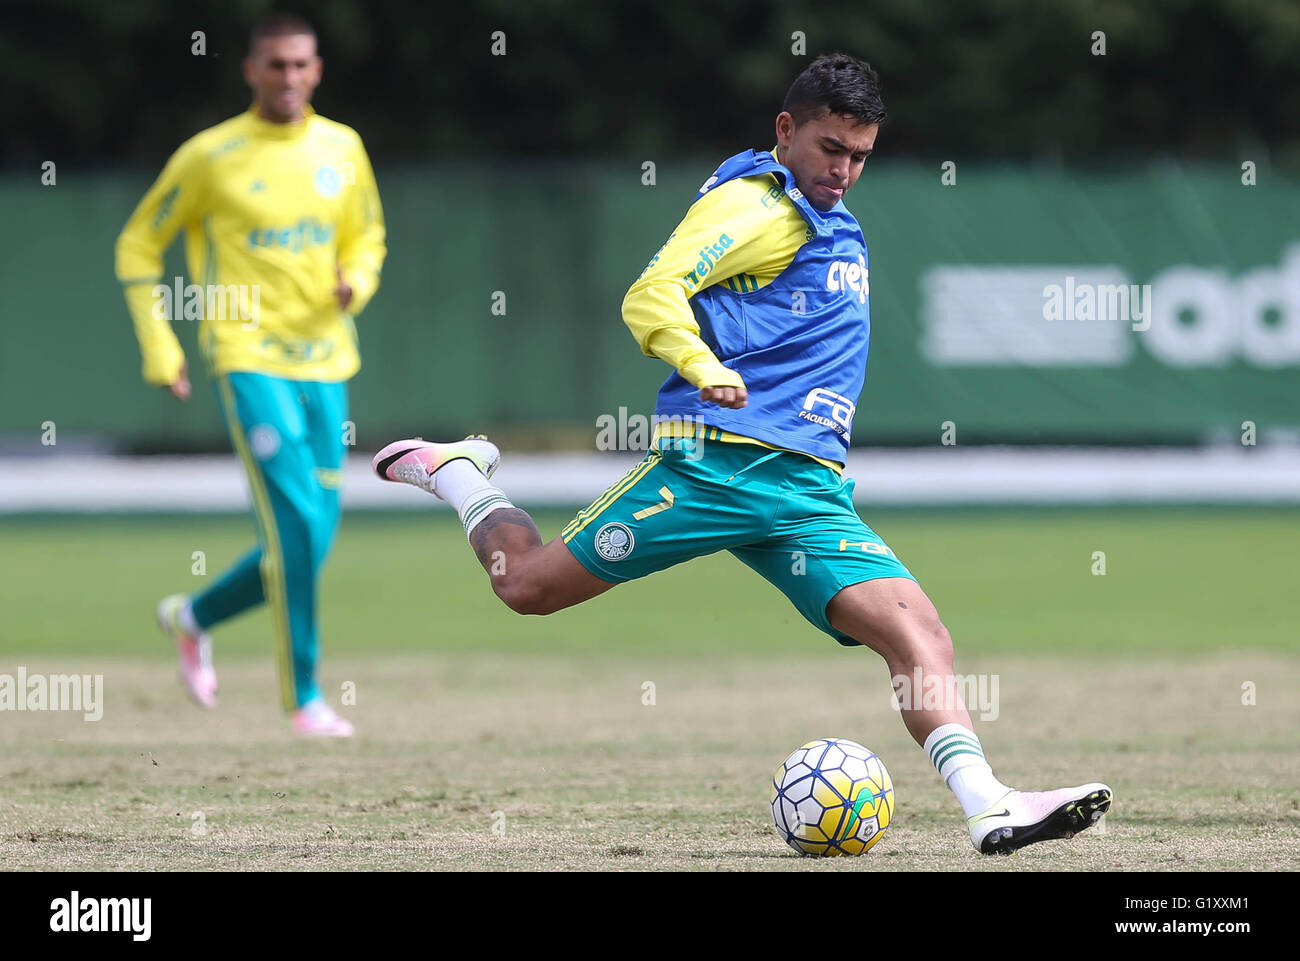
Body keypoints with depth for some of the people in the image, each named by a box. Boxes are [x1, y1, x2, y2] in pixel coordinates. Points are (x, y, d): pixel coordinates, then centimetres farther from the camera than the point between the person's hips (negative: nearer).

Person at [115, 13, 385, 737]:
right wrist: (160, 351, -2)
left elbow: (366, 238, 23)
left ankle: (194, 616, 31)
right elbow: (138, 248, 6)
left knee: (307, 543, 5)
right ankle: (305, 697, -9)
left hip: (324, 364, 5)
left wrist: (357, 283, -1)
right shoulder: (212, 156, -4)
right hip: (250, 357, -5)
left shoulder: (342, 149, 8)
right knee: (299, 526, -17)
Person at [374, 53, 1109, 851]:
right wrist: (704, 369, -34)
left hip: (812, 491, 7)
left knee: (917, 630, -14)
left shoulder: (838, 226, 23)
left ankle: (990, 809, -26)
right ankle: (451, 471, 29)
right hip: (719, 459, -7)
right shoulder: (758, 206, -4)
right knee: (529, 584, -1)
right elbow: (651, 296, -17)